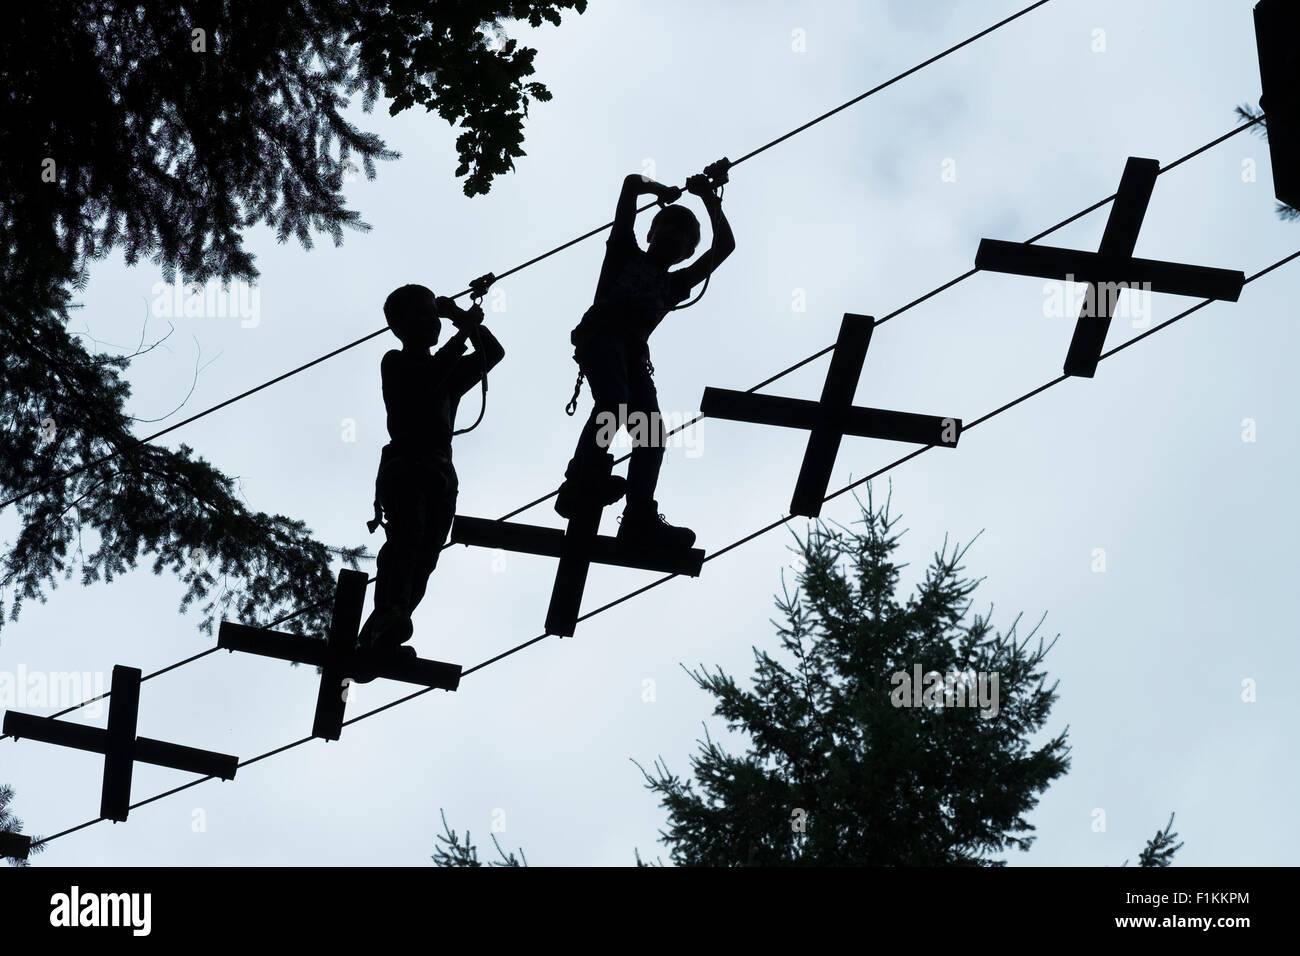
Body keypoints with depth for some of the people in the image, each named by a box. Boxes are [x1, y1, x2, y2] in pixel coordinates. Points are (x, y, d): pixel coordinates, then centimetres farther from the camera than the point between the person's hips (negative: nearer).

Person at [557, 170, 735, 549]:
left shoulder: (675, 283, 31)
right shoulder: (626, 253, 23)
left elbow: (724, 247, 30)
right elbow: (631, 183, 20)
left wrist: (709, 198, 32)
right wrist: (663, 191, 35)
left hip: (633, 350, 5)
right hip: (601, 333, -5)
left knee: (652, 433, -16)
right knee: (614, 400, -33)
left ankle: (640, 518, -26)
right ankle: (581, 484, -41)